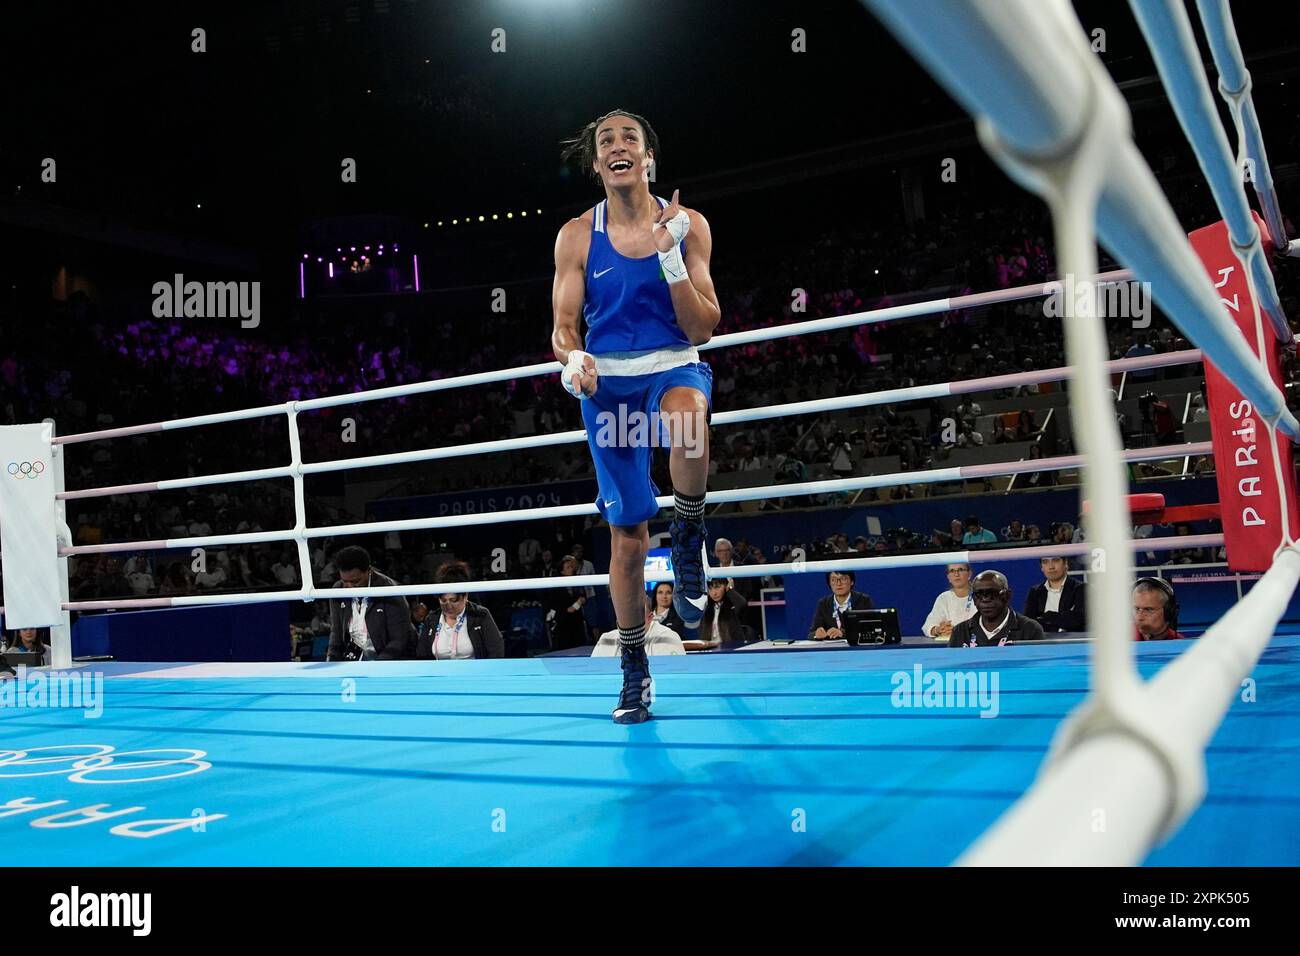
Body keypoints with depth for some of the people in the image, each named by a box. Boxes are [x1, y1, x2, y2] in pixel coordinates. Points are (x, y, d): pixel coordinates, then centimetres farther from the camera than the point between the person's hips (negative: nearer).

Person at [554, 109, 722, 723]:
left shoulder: (686, 225, 0)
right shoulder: (577, 236, 1)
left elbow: (702, 328, -5)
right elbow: (563, 325, -1)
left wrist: (668, 257, -17)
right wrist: (574, 359, -23)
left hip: (674, 367, -1)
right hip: (608, 383, 1)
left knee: (684, 414, -41)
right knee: (627, 533, 2)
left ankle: (688, 537, -16)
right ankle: (633, 670, 18)